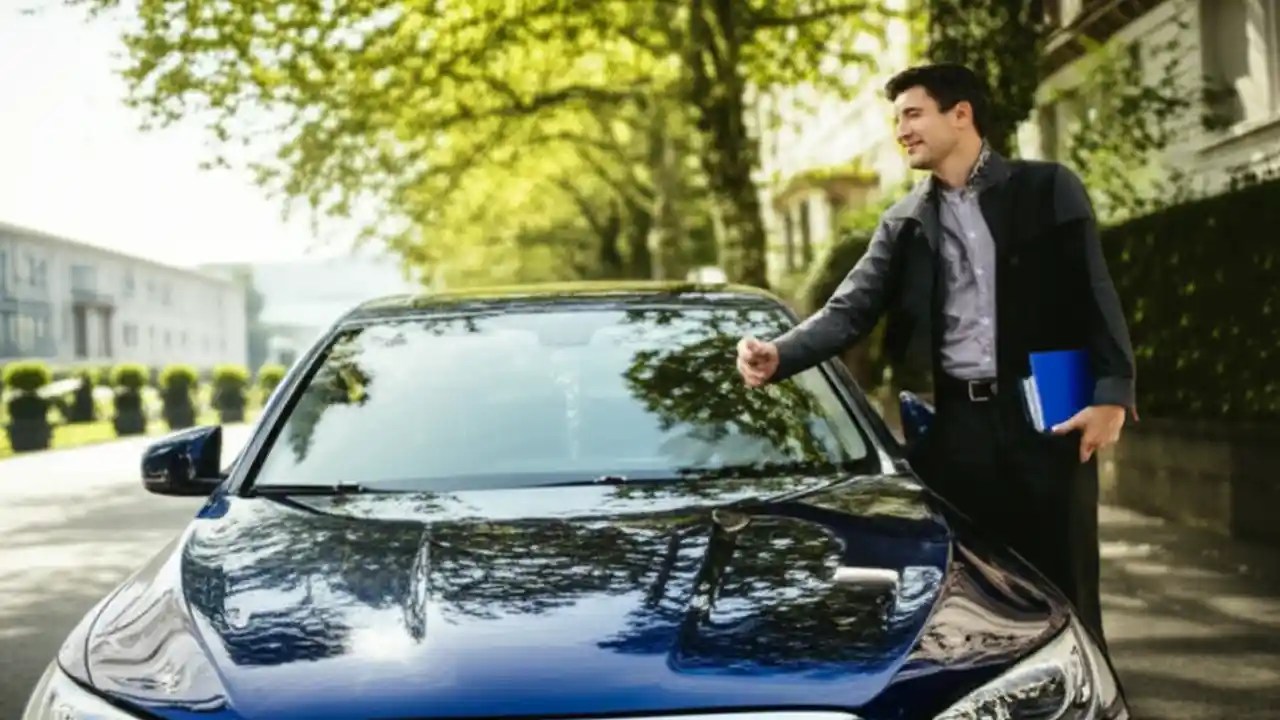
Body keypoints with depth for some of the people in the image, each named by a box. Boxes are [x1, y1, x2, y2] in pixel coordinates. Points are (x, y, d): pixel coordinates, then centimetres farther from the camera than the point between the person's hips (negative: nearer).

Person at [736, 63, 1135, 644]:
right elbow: (851, 308, 2)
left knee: (1063, 594, 5)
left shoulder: (1048, 190, 4)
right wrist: (779, 355, -15)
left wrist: (1111, 395, -10)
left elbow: (1096, 295, 0)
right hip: (955, 426, 3)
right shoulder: (904, 222, 12)